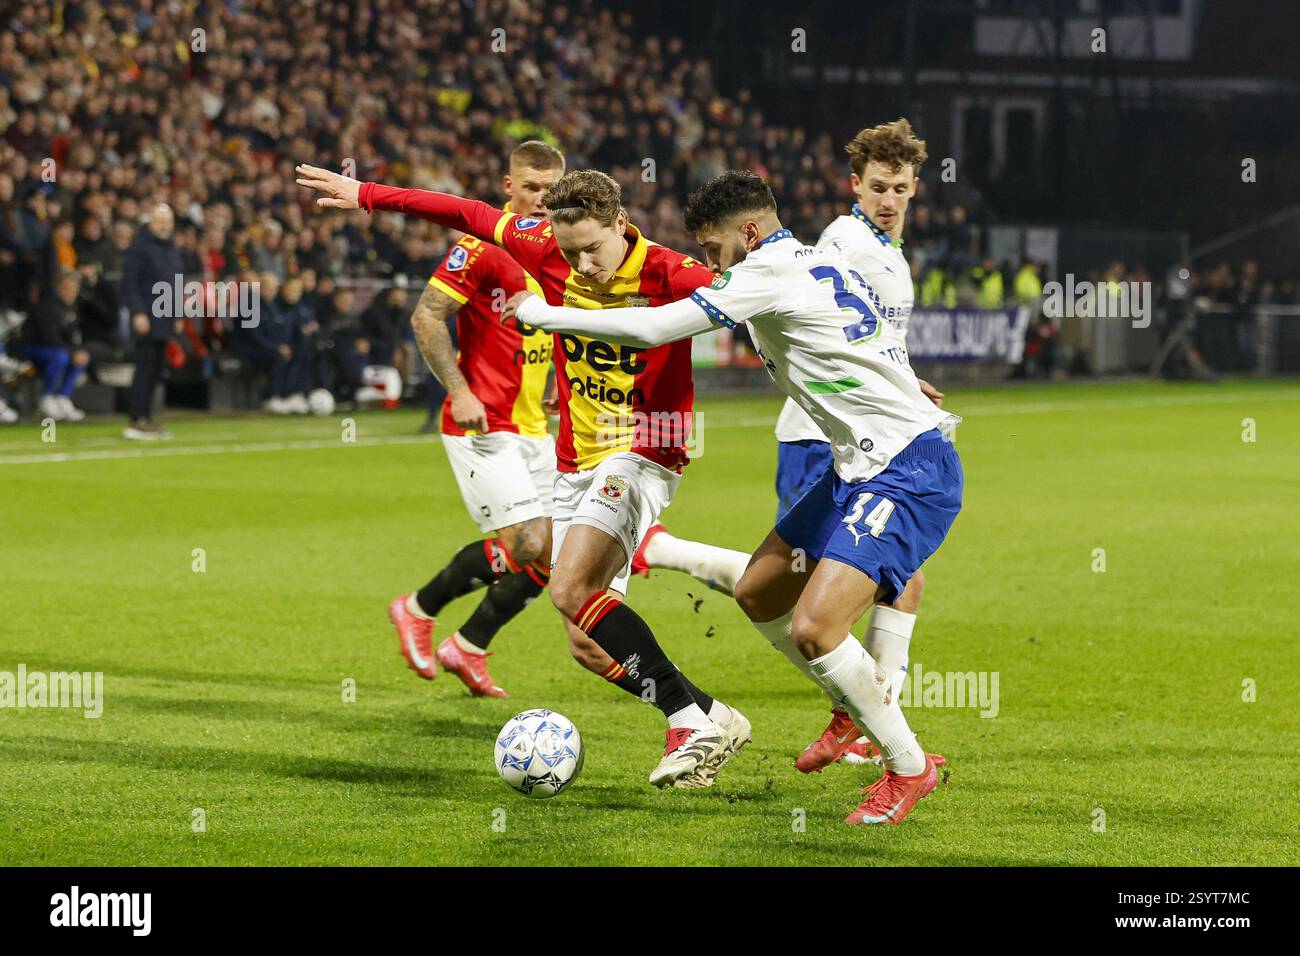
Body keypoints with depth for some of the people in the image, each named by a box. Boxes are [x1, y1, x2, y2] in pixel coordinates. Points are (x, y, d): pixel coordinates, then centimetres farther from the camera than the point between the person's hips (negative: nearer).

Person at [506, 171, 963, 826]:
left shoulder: (772, 269, -14)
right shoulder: (821, 265, 15)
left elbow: (652, 329, -16)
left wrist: (542, 313, -6)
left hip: (908, 471, -11)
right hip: (862, 468, 11)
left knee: (812, 628, -20)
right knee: (757, 594, 16)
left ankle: (908, 768, -3)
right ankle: (857, 712, 33)